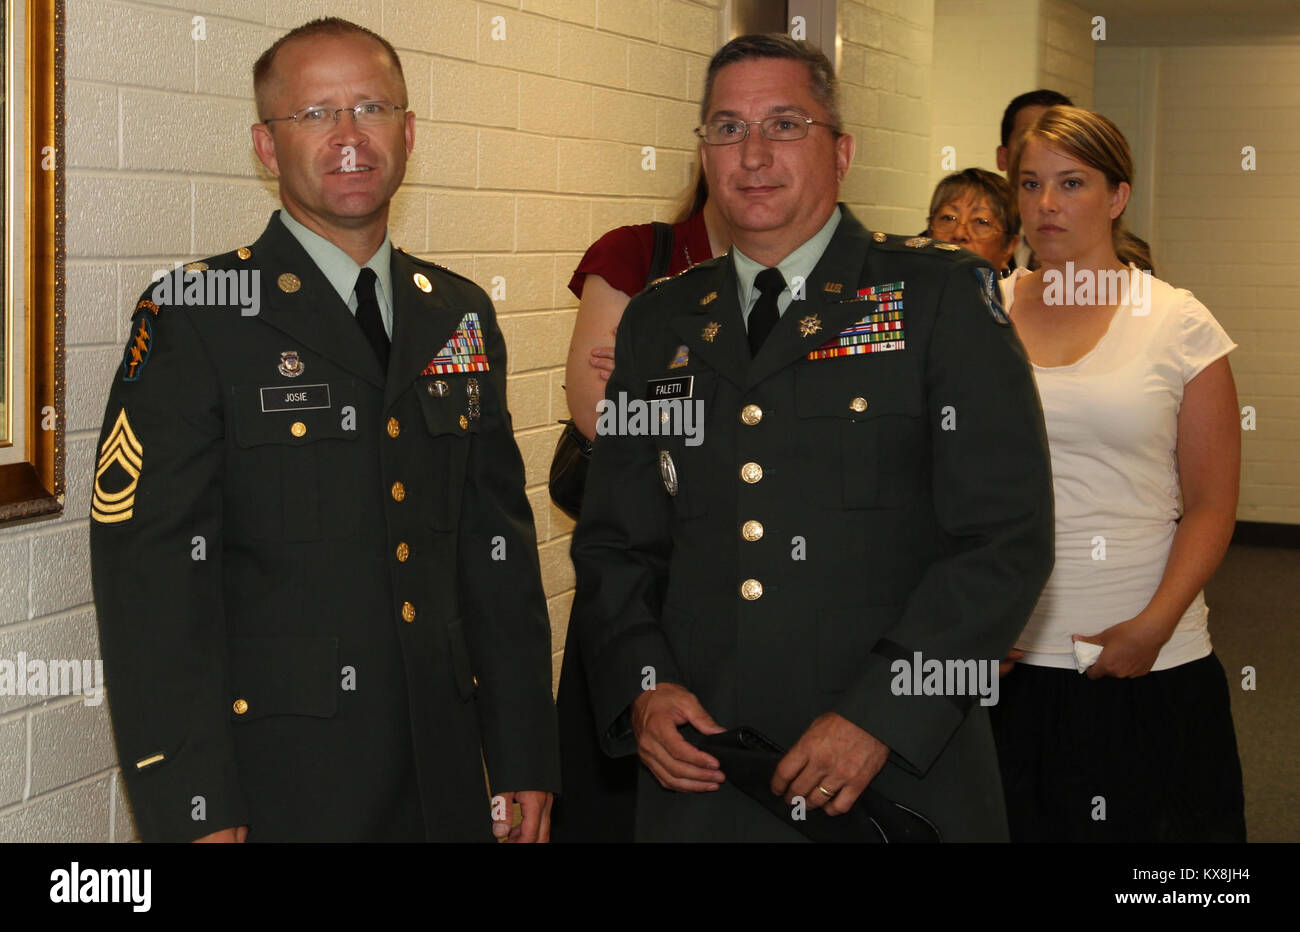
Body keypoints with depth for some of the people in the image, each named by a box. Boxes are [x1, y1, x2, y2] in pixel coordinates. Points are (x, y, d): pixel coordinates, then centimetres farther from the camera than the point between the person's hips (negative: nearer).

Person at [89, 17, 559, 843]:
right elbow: (153, 571, -13)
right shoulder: (195, 317, -7)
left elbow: (500, 549, 11)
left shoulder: (460, 316, 10)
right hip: (275, 779, -5)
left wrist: (527, 759, 8)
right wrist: (193, 812, -17)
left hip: (444, 771, 5)